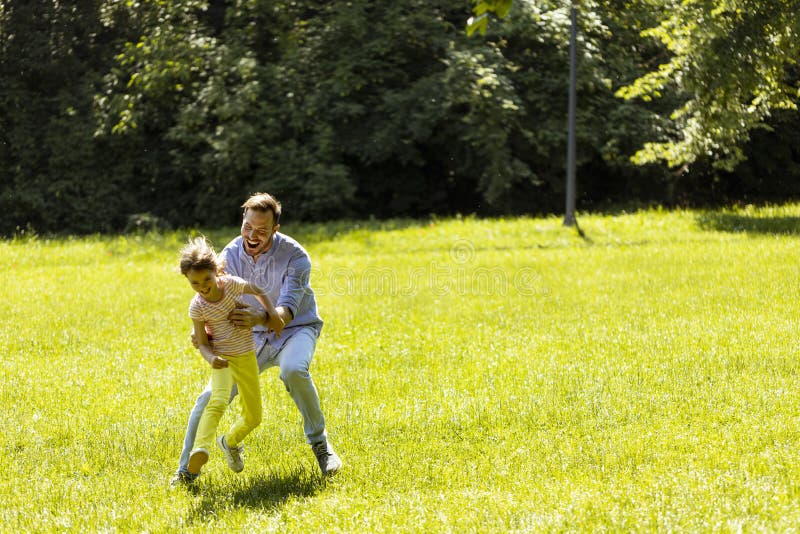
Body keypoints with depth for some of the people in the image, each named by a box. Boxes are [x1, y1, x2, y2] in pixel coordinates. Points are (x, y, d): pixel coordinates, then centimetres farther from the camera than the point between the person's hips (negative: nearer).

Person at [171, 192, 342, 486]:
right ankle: (186, 470, 5)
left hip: (296, 329, -3)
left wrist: (259, 318, -55)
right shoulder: (230, 256, -12)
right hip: (252, 339, 3)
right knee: (211, 397, -10)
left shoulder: (295, 257, -24)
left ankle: (319, 441, -15)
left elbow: (287, 310, -33)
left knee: (293, 370, -37)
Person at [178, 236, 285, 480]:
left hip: (247, 356, 4)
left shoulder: (231, 284, -11)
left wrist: (272, 314, -2)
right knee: (218, 401, -34)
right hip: (223, 358, -4)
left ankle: (230, 442, 42)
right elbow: (202, 343, -12)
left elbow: (257, 292, 9)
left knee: (253, 417, 12)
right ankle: (200, 450, -47)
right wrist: (212, 359, -32)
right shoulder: (197, 307, -16)